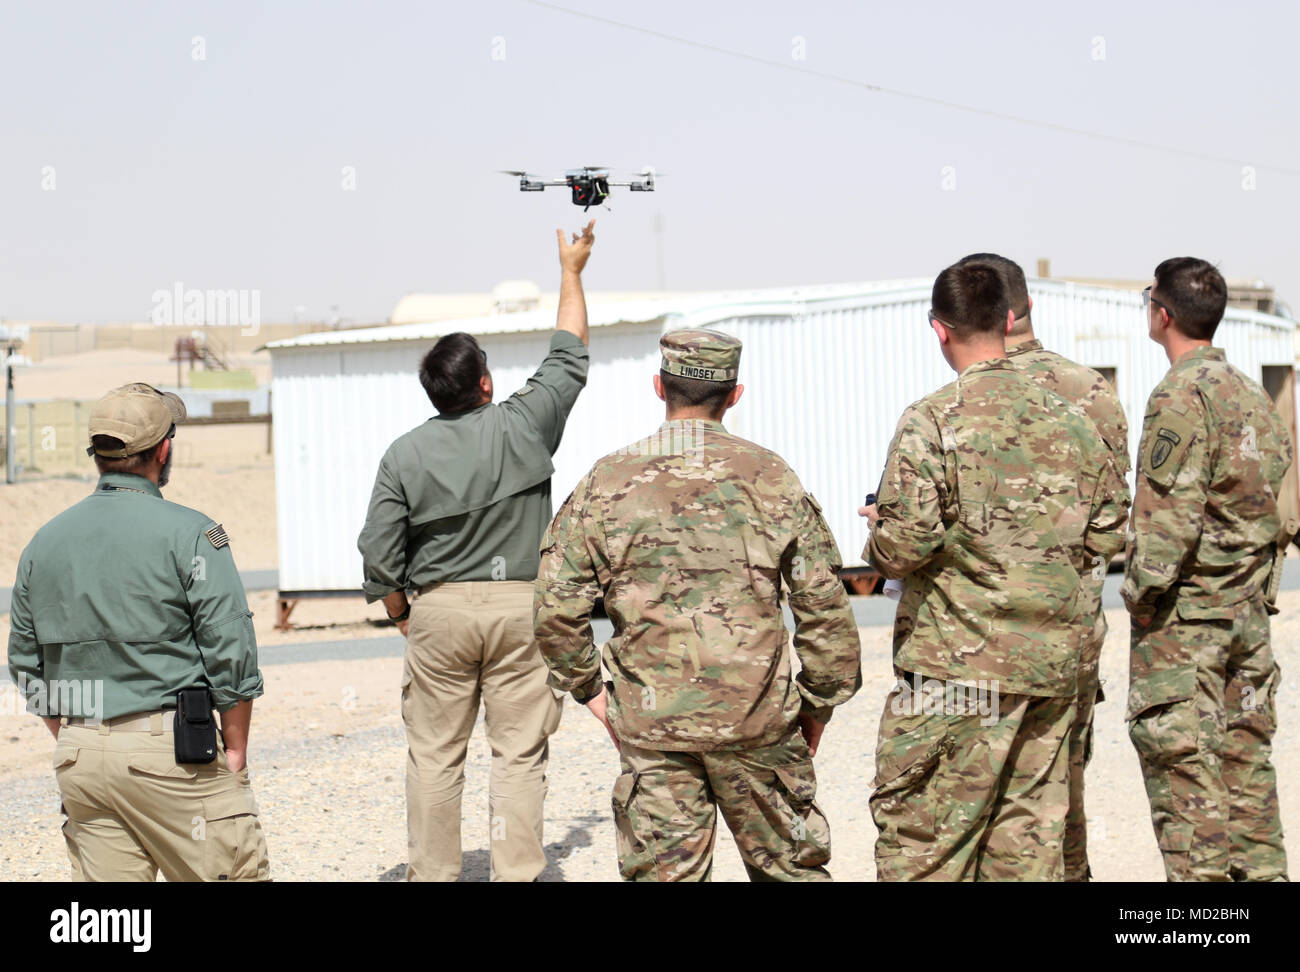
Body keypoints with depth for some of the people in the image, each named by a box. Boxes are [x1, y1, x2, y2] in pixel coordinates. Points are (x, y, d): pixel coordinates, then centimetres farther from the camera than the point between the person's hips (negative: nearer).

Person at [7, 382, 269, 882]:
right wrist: (236, 749, -2)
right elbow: (230, 650, -10)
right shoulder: (189, 533, -8)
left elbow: (25, 661, 14)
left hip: (77, 759, 6)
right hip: (168, 747, -6)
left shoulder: (44, 541, 9)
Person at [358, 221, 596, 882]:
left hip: (439, 610, 1)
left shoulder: (404, 455, -1)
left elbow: (379, 554, -1)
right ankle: (517, 874, 0)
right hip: (521, 604, -1)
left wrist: (402, 616, 15)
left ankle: (431, 875, 11)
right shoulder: (524, 426, -4)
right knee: (519, 751, 2)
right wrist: (571, 270, 23)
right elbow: (569, 358, 11)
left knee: (434, 753, 8)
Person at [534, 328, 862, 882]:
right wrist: (819, 703, 11)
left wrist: (589, 690, 13)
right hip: (758, 716, 0)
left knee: (663, 872, 5)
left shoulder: (606, 482, 1)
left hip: (650, 721, 0)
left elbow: (555, 610, -1)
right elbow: (824, 604, 0)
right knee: (790, 866, 13)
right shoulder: (769, 476, 0)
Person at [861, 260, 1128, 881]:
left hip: (956, 667, -6)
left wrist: (878, 539, 5)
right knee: (1030, 831, 12)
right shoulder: (1067, 420, 6)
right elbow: (1106, 537, 11)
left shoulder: (931, 422, -11)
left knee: (920, 841, 2)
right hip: (1053, 666, 6)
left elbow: (905, 545, -17)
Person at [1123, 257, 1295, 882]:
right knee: (1246, 763, 13)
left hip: (1184, 618, -8)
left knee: (1183, 766, -4)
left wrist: (1142, 597, -11)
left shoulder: (1182, 395, -13)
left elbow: (1171, 514, -19)